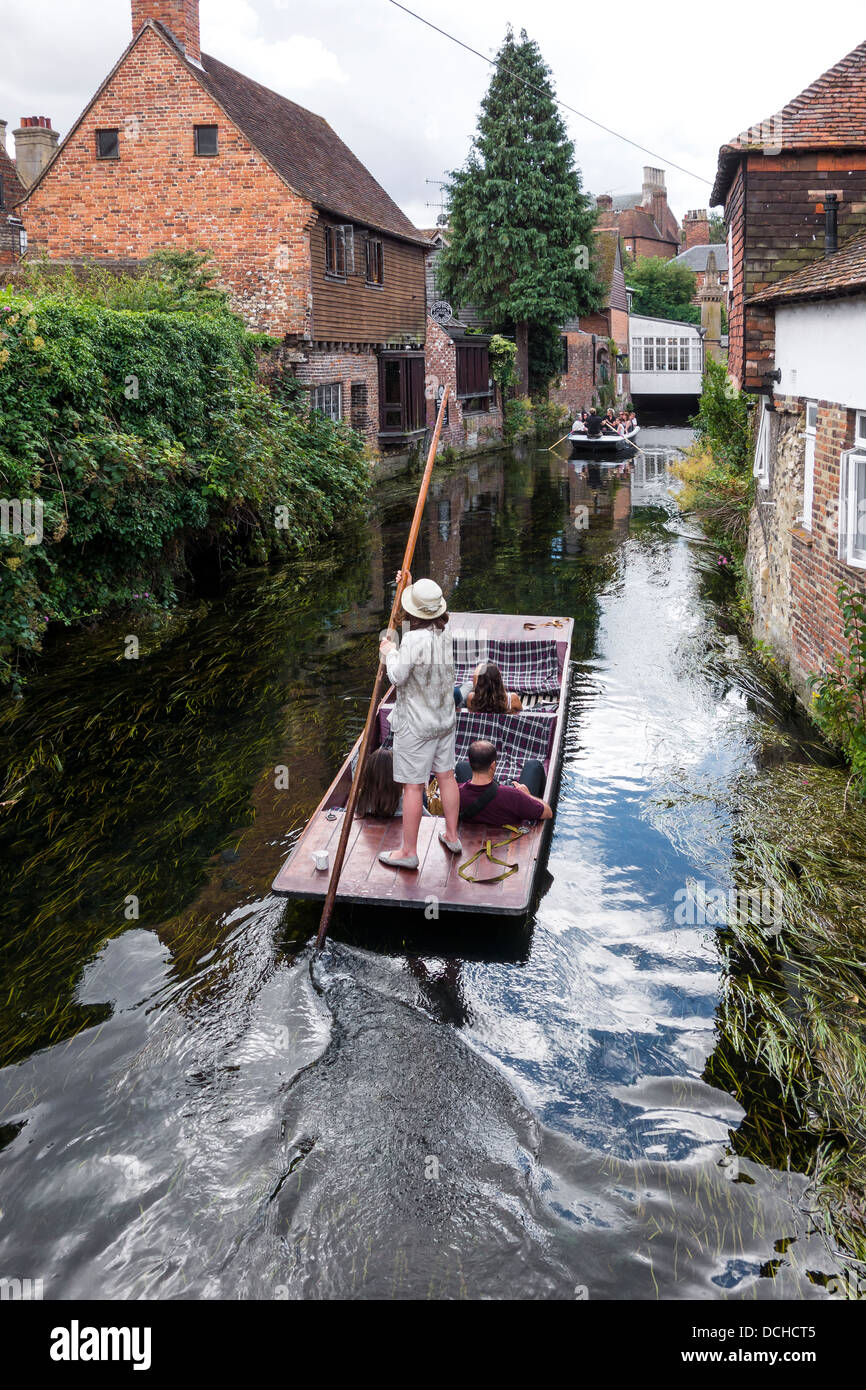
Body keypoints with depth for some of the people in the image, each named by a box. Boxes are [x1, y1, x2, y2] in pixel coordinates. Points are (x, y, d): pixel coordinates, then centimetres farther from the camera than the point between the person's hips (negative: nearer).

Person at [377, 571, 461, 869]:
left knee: (413, 785, -1)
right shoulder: (445, 633, -1)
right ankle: (452, 836, 29)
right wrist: (408, 587, 18)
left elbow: (397, 677, -20)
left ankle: (409, 852, 8)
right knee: (446, 775, 17)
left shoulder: (414, 639, -24)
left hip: (415, 725, -8)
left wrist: (389, 651, -3)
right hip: (445, 719, 8)